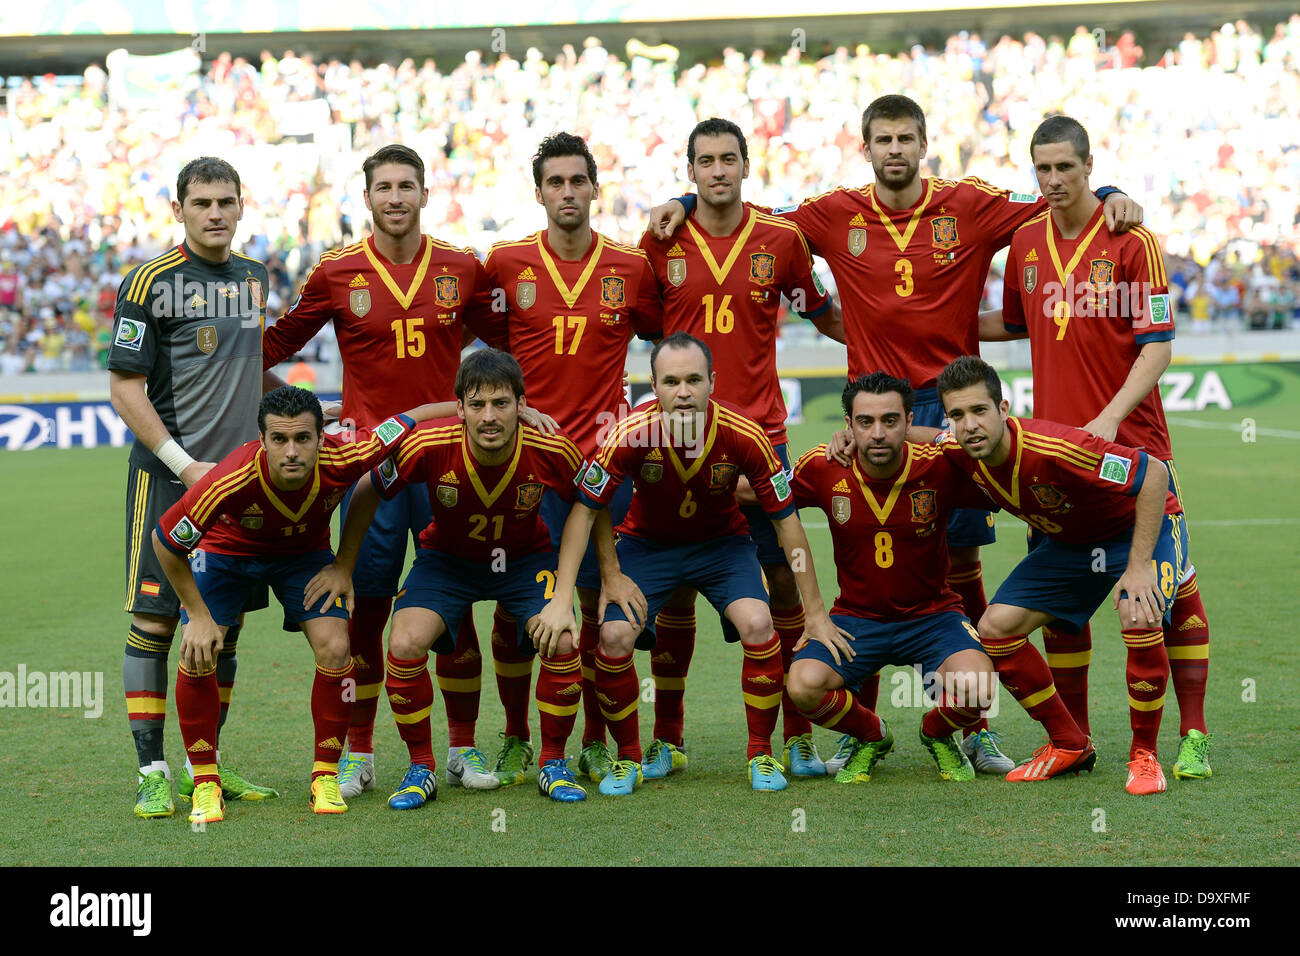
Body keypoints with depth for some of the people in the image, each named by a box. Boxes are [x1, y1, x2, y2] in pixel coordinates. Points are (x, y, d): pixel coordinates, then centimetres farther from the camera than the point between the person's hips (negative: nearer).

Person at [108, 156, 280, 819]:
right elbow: (124, 388, -9)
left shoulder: (253, 278, 13)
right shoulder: (151, 282, -7)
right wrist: (185, 465, -14)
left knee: (225, 624, 9)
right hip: (167, 479, -6)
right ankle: (152, 773, 2)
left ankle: (205, 765, 19)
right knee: (153, 621, -4)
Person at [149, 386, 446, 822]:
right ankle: (205, 783, 0)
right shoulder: (232, 480, -40)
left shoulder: (341, 458, -36)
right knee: (198, 654, -18)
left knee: (335, 648, -17)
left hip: (304, 552, 2)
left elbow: (416, 418, -22)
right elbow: (165, 541, -23)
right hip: (226, 549, -1)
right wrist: (198, 615, -17)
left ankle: (325, 777, 1)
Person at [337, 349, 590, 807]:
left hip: (525, 557, 0)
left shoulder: (551, 452, -28)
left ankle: (553, 764, 1)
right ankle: (421, 768, -1)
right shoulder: (428, 447, -30)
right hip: (447, 558, 0)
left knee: (562, 644, -24)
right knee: (405, 645, -24)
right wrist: (343, 569, -7)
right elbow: (367, 492, -11)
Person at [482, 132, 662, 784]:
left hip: (603, 456, 0)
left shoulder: (631, 267, 2)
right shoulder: (506, 263, 0)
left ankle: (596, 743, 15)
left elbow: (663, 340, 16)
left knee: (599, 601, 3)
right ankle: (515, 739, 16)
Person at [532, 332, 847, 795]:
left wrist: (815, 613, -14)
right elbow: (584, 512, -17)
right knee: (614, 637, -20)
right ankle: (628, 759, 4)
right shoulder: (630, 435, -28)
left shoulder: (743, 436, -27)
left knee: (758, 624, -24)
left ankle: (761, 754, -3)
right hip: (647, 543, 0)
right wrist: (561, 601, -23)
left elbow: (787, 520, -16)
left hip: (722, 542, 0)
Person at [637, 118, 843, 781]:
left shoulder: (781, 239, 2)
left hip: (760, 433, 0)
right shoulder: (661, 241, 2)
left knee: (784, 578, -1)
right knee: (673, 590, 4)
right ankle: (666, 740, 14)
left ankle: (798, 738, 8)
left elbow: (823, 315, 14)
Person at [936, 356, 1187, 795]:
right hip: (1068, 542, 7)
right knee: (996, 627, -7)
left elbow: (1154, 473, -33)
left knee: (1139, 619, -33)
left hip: (1140, 528, -6)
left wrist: (1139, 567, -35)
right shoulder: (960, 453, -17)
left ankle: (1144, 755, -11)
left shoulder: (1052, 448, -38)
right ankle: (1069, 745, 10)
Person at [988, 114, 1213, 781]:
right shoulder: (1026, 242, 8)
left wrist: (1110, 417, -19)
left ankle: (1193, 737, 6)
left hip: (1131, 442, -4)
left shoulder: (1131, 239, -6)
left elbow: (1158, 345, -9)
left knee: (1171, 586, -2)